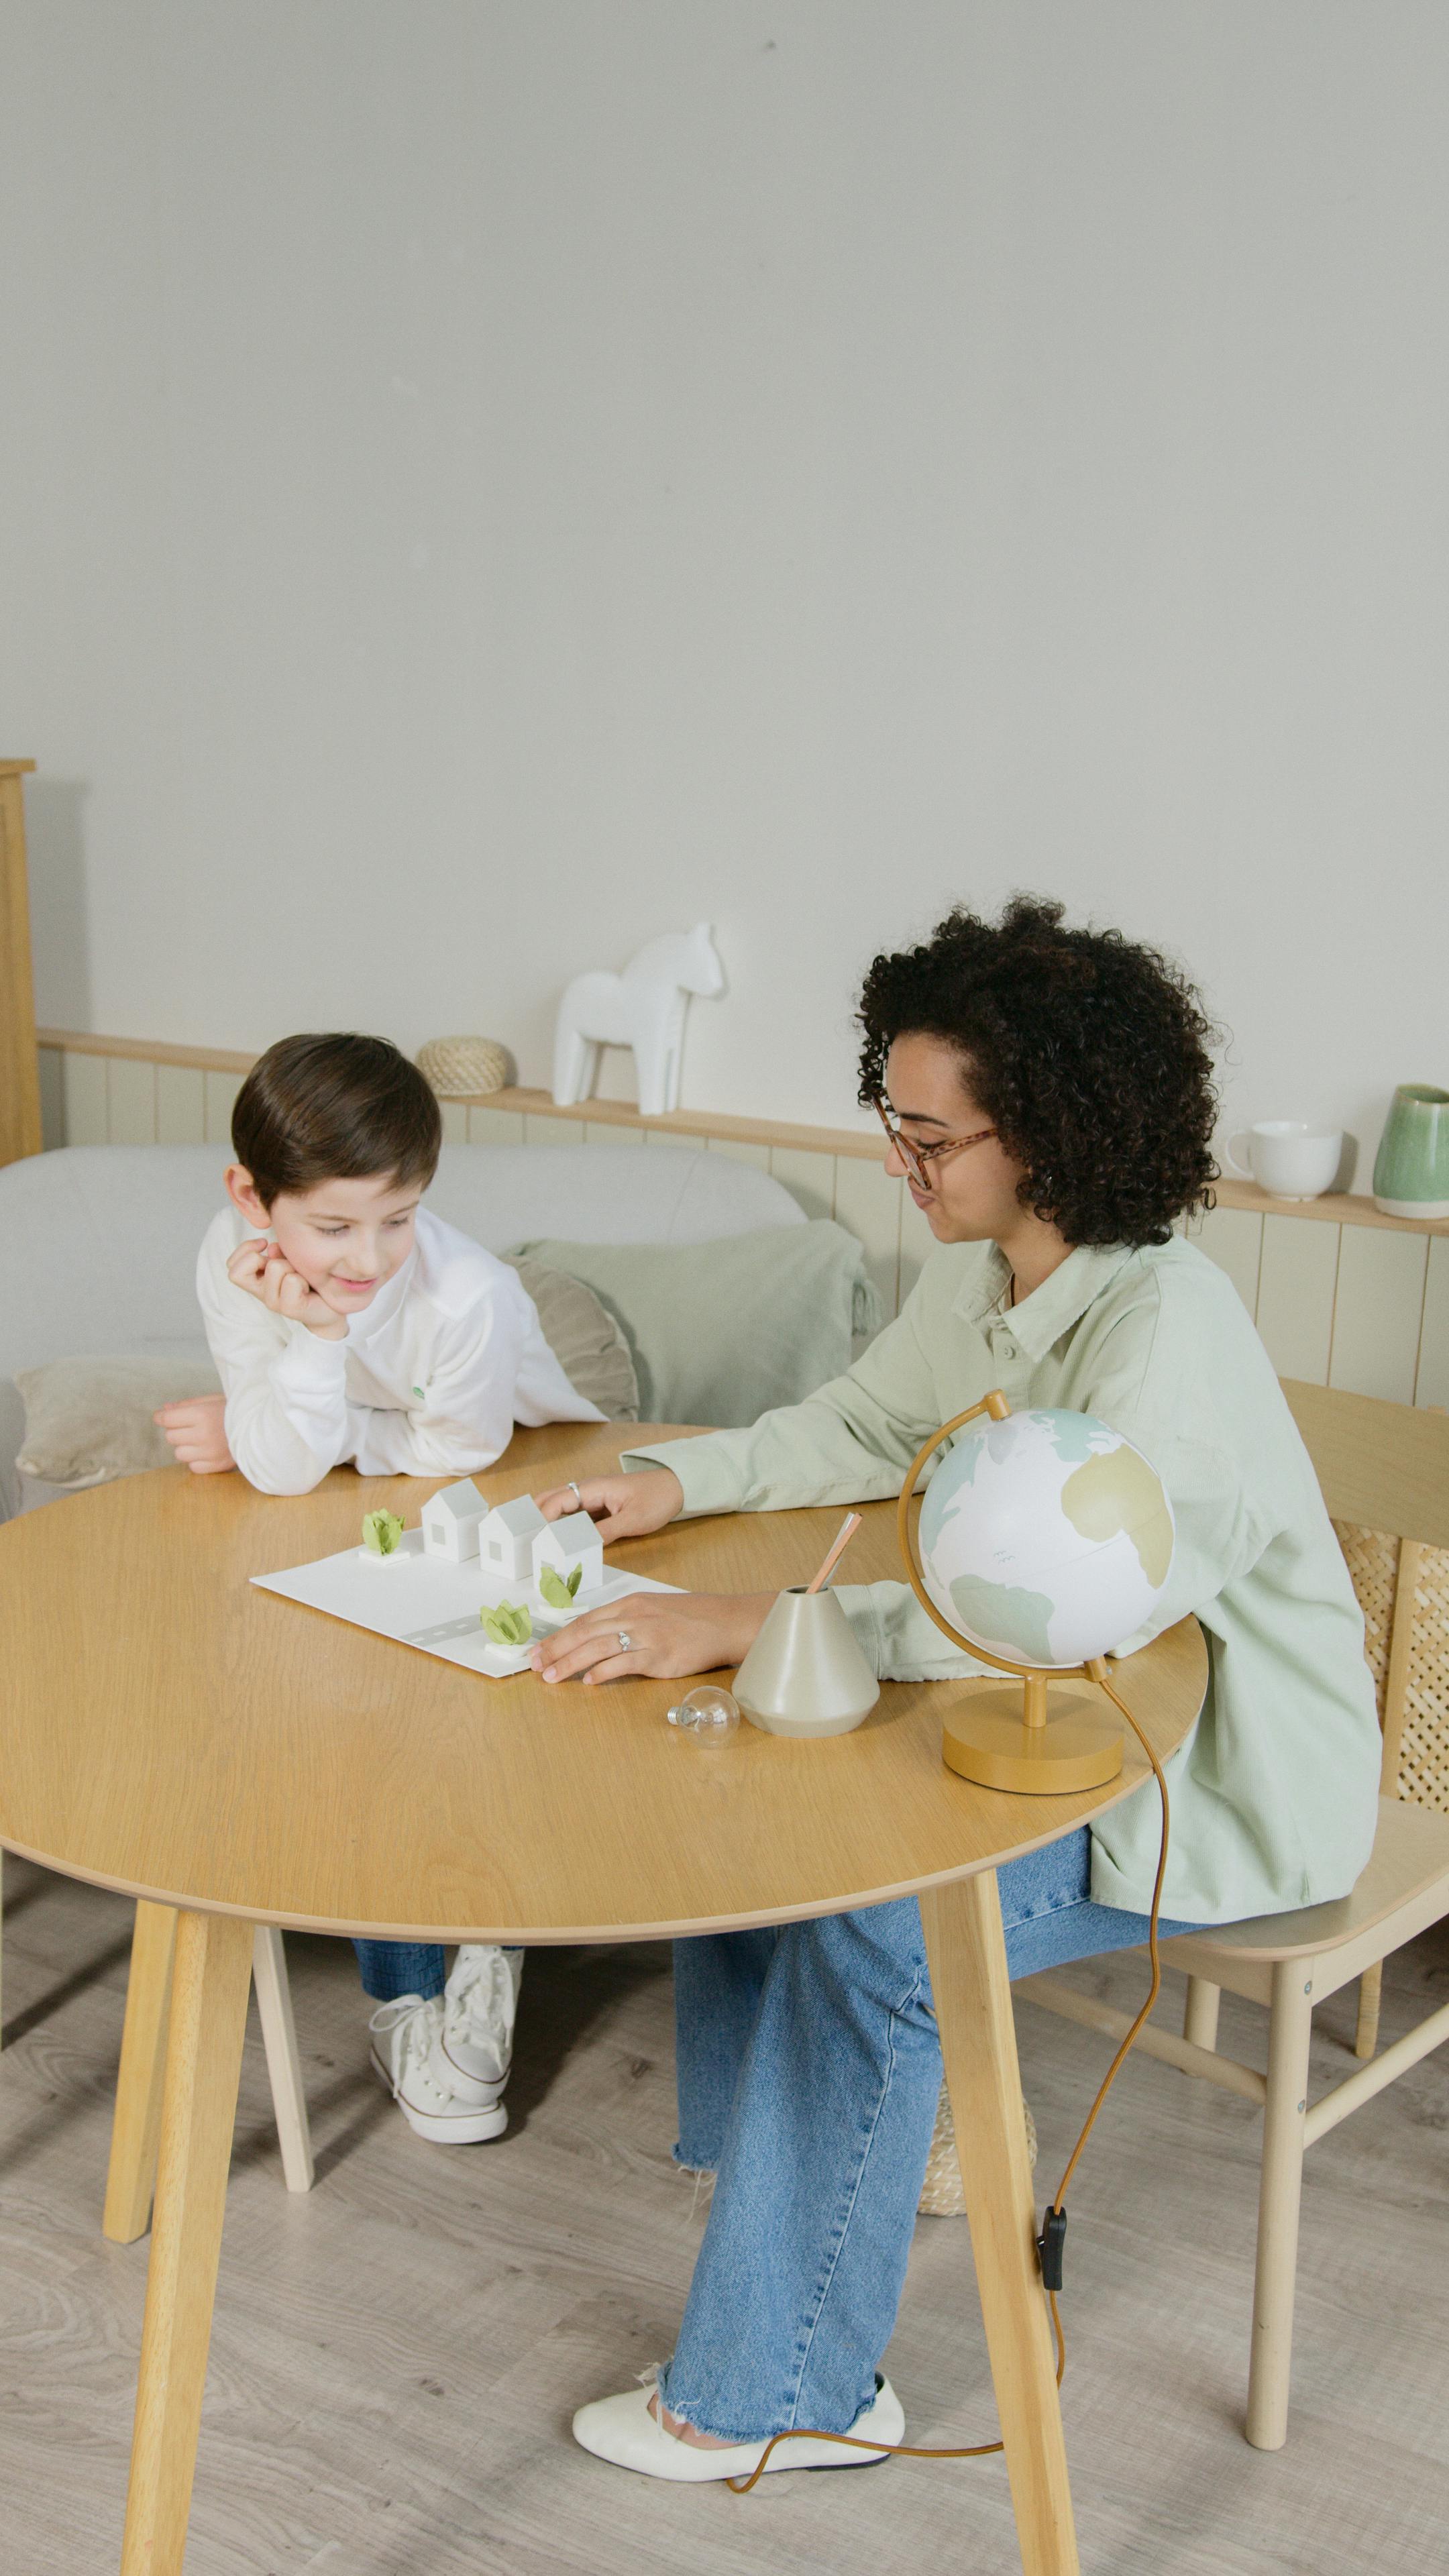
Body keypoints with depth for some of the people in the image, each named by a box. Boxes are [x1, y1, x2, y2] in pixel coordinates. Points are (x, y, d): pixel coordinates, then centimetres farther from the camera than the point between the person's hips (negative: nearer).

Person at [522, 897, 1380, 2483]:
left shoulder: (1164, 1333, -30)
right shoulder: (979, 1275, -2)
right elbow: (864, 1427, 15)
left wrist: (732, 1625, -45)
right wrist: (678, 1481, -2)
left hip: (1223, 1783, -9)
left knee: (864, 1932, -23)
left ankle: (783, 2393, -5)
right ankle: (820, 2143, 19)